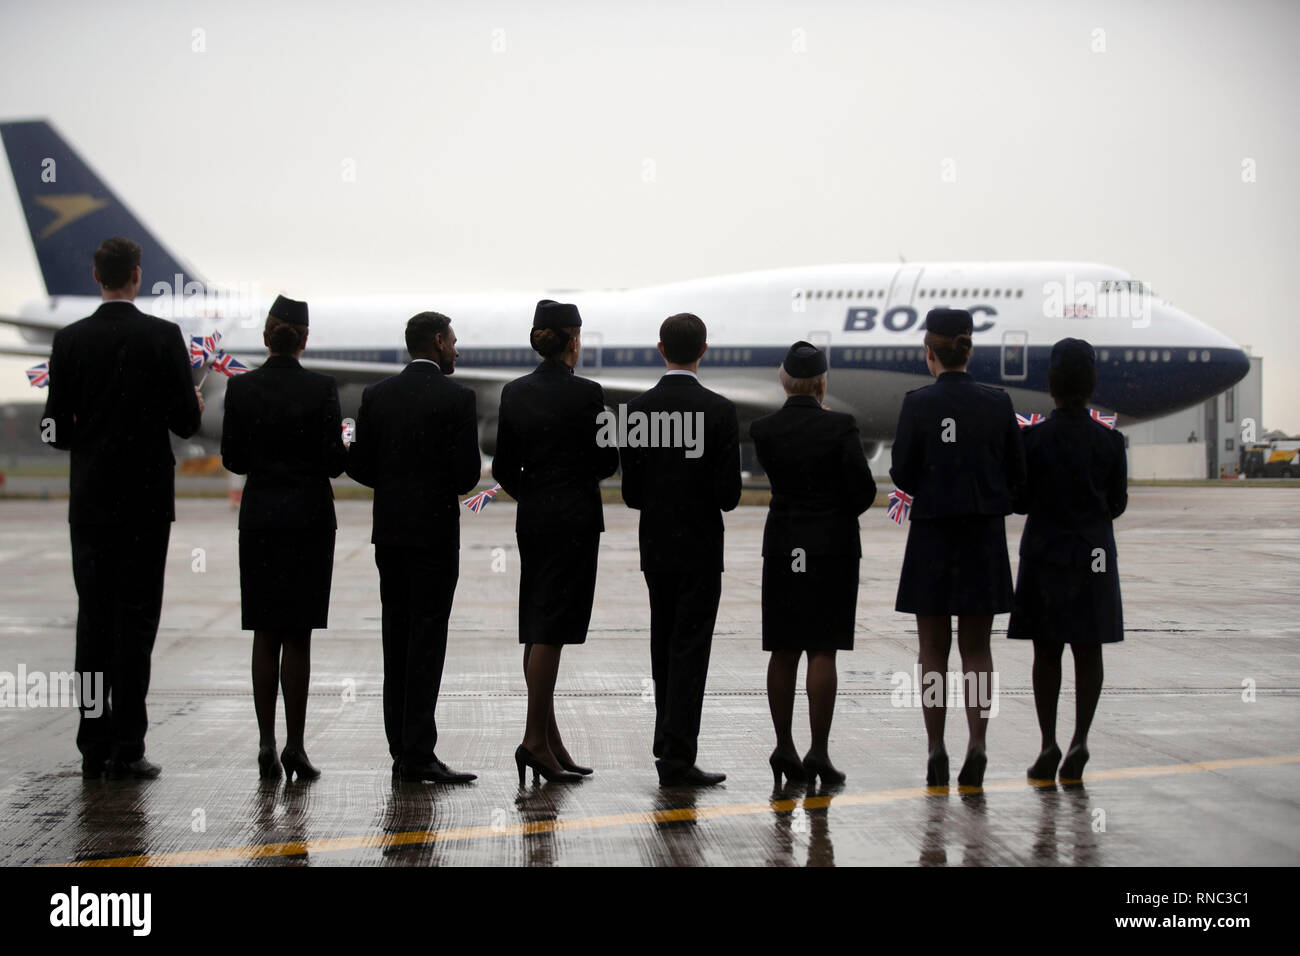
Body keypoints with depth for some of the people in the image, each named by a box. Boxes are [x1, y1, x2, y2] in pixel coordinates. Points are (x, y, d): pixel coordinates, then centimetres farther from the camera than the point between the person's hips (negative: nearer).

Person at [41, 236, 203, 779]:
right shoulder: (163, 337, -7)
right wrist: (193, 408, 15)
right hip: (146, 500, -3)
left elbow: (56, 429, 1)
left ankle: (94, 748, 9)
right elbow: (186, 422, -7)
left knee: (93, 621, 8)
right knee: (136, 620, 1)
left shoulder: (69, 341, 1)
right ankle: (127, 749, 0)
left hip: (89, 502, 3)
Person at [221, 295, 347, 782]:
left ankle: (266, 743, 7)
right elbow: (334, 461, -9)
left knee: (265, 636, 9)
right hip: (309, 517, -2)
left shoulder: (240, 387, -1)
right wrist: (338, 453, 13)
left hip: (259, 517, 2)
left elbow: (232, 459, 2)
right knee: (298, 636, 1)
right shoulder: (321, 388, -8)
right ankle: (295, 746, -1)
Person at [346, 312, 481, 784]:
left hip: (389, 530, 5)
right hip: (435, 529, -5)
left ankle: (401, 750, 13)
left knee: (397, 640, 10)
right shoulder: (456, 397, -9)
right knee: (427, 641, -4)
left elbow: (359, 466, 4)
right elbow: (468, 472, -12)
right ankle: (418, 754, -6)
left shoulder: (376, 394, 5)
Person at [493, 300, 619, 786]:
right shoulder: (585, 393, -12)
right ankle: (535, 739, -8)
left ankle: (548, 738, 14)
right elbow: (607, 460, -7)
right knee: (552, 628, -6)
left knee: (537, 628, 9)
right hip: (575, 517, -6)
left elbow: (504, 467, 7)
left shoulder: (514, 392, 5)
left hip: (531, 516, 6)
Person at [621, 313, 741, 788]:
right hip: (701, 548, -4)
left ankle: (668, 743, 24)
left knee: (665, 647, 16)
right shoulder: (719, 410, -11)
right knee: (690, 650, -2)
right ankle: (677, 755, -5)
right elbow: (729, 493, -13)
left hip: (656, 546, 4)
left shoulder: (638, 409, -2)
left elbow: (631, 491, -2)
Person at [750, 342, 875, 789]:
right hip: (832, 546, -3)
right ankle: (818, 752, -2)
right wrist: (839, 515, 9)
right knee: (822, 651, -1)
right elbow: (864, 489, -9)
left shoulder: (763, 429, -2)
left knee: (783, 651, 10)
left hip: (783, 546, 3)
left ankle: (784, 748, 13)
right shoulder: (840, 426, -11)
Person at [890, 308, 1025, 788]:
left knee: (934, 649, 7)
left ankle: (937, 751, 8)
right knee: (976, 647, 9)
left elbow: (902, 474, -7)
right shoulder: (997, 403, -1)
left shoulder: (919, 403, -9)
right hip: (985, 534, 2)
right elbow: (1016, 474, 2)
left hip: (932, 535, -2)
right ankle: (977, 746, -2)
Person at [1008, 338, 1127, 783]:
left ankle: (1049, 745, 6)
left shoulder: (1033, 438, -10)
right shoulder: (1110, 441, -5)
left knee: (1046, 652, 7)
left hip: (1045, 551, -1)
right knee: (1088, 652, 8)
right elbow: (1118, 504, 2)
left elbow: (1019, 502, -6)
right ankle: (1079, 741, -1)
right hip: (1094, 555, 1)